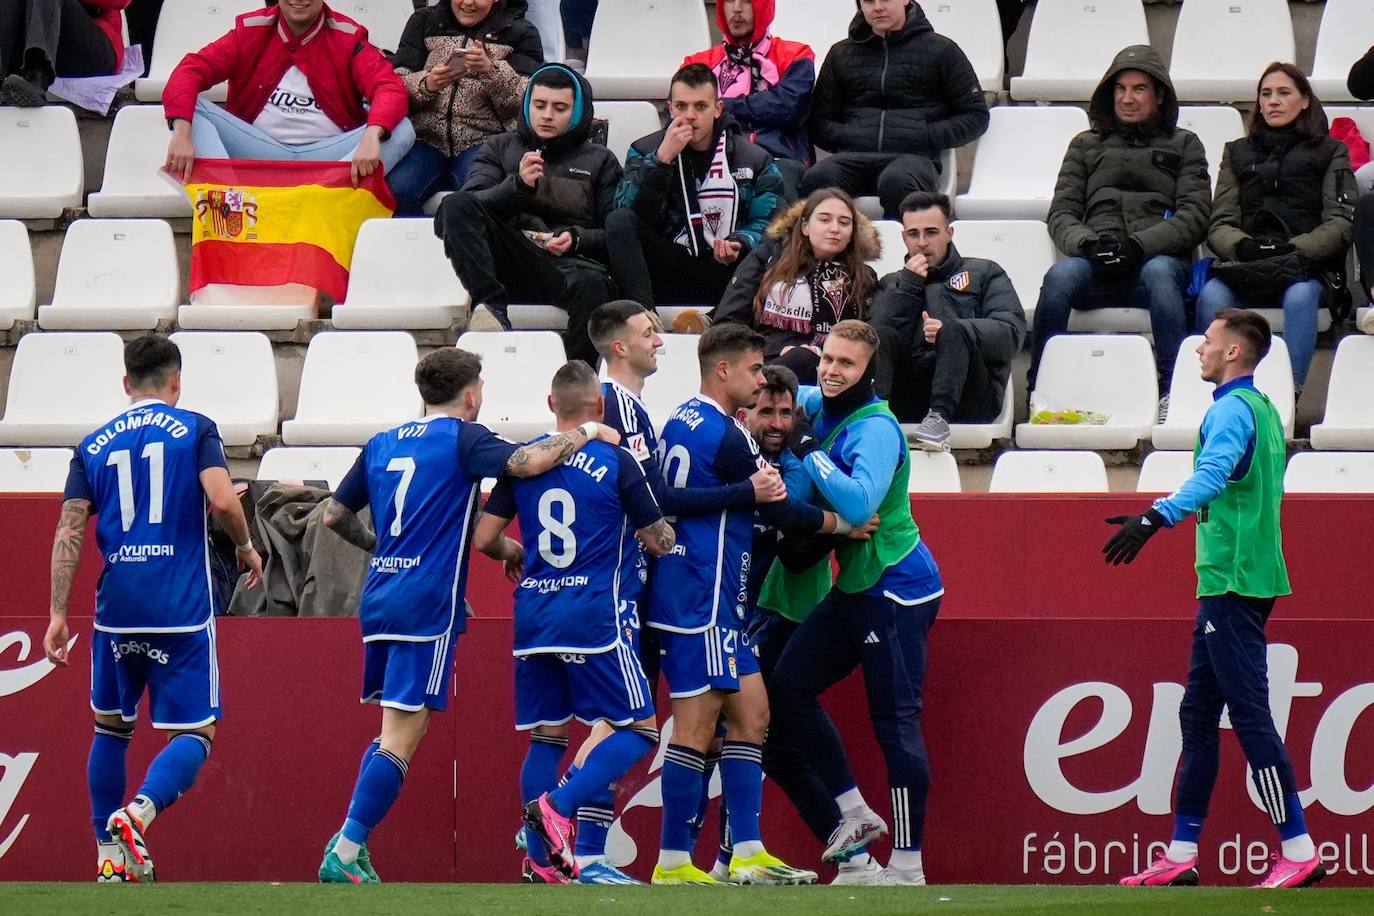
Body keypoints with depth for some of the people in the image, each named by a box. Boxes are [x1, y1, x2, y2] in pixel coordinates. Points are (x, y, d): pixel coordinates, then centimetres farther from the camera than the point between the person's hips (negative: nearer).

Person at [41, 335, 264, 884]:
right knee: (195, 733, 0)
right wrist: (247, 548, 6)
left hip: (116, 611, 3)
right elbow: (222, 500, -13)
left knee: (110, 728, 19)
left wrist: (58, 614, 5)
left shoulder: (94, 446, 10)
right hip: (182, 611, -3)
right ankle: (139, 812, -26)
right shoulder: (194, 430, 2)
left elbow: (69, 533, 3)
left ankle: (110, 857, 17)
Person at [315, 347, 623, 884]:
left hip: (377, 599, 7)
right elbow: (528, 461, -19)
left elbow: (334, 515, 20)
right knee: (399, 741, -8)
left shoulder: (382, 445, 16)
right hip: (427, 605, -7)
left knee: (394, 731, 17)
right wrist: (588, 432, -4)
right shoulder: (462, 438, -3)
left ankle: (350, 847, 11)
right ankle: (344, 854, -14)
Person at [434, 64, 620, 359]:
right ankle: (491, 305, -41)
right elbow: (471, 205, 9)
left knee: (592, 285, -39)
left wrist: (577, 239, -7)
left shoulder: (599, 160, 25)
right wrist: (518, 184, -7)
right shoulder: (500, 148, 27)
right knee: (455, 205, -25)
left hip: (571, 259, -1)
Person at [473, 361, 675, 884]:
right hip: (594, 619, -5)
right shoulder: (616, 463, -5)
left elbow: (484, 538, 8)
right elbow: (660, 542, 0)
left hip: (533, 617, 5)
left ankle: (540, 860, 7)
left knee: (547, 735, 12)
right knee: (637, 730, 1)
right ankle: (557, 806, -18)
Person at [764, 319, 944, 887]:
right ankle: (854, 815, 13)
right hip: (853, 585, 9)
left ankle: (908, 864, -8)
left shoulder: (875, 428, -17)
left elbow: (860, 503, -31)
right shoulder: (816, 410, 7)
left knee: (895, 717, -9)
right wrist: (794, 447, 1)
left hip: (896, 586, -9)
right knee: (788, 687, 7)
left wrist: (810, 453, -23)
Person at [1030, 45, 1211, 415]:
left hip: (1158, 258, -1)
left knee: (1160, 271, -38)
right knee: (1060, 275, -33)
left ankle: (1174, 392, -40)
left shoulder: (1183, 145, 20)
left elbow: (1195, 216, 6)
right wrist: (1087, 243, -10)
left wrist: (1139, 244, -11)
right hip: (1095, 266, 1)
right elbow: (1061, 213, 15)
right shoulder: (1086, 145, 26)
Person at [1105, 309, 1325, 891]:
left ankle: (1299, 851, -11)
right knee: (1197, 715, 12)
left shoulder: (1232, 410, -13)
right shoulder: (1262, 410, 18)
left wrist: (1155, 519, -43)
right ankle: (1181, 857, 14)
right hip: (1234, 581, 10)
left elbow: (1211, 475, -30)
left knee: (1249, 715, -10)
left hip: (1231, 583, -10)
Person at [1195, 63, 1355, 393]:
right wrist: (1244, 246, -10)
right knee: (1212, 295, -33)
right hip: (1244, 266, 2)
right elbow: (1219, 225, 14)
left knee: (1300, 295, -38)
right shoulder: (1239, 153, 25)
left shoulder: (1329, 152, 17)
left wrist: (1294, 249, -12)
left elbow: (1340, 224, 6)